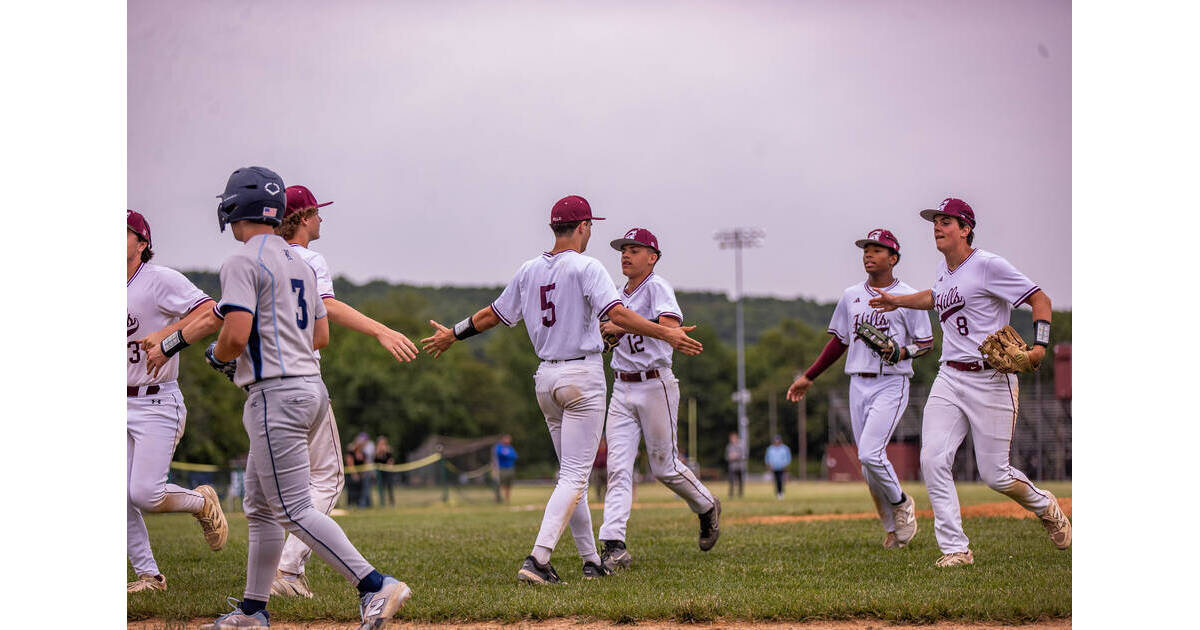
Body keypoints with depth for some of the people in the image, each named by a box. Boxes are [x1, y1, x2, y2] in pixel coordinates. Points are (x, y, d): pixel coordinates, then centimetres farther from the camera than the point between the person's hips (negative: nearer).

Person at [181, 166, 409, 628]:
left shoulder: (242, 262, -12)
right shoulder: (299, 262, 16)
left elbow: (235, 335, -21)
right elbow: (321, 336, 18)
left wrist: (217, 356, 0)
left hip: (275, 395, -10)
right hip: (310, 387, 10)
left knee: (294, 510, -10)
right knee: (260, 505, 17)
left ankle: (375, 585, -19)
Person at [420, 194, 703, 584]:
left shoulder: (529, 271, 8)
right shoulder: (585, 267, -10)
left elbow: (492, 314, 16)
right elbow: (618, 314, -23)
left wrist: (452, 335, 31)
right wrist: (667, 334, -26)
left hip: (546, 377, 7)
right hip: (583, 376, -7)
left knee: (571, 474, 16)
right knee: (575, 476, -8)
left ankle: (591, 562, 18)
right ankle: (537, 559, -21)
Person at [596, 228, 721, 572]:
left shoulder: (656, 286, -9)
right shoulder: (621, 294, 15)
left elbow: (670, 324, -28)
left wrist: (621, 327, -24)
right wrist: (610, 334, 6)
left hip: (655, 386, -7)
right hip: (622, 389, 7)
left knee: (664, 466, 2)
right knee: (618, 467, -6)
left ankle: (707, 508, 31)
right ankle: (614, 547, -13)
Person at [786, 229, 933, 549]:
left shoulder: (908, 297, -4)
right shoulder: (850, 296, 12)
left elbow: (926, 343, -1)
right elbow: (839, 341, 20)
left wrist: (900, 352, -20)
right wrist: (808, 377, 18)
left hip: (892, 384, -5)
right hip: (859, 386, 5)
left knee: (870, 453, -19)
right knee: (868, 462, 4)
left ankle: (901, 503, 6)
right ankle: (892, 527, 16)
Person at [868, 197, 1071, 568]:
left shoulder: (988, 266, -11)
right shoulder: (945, 270, 13)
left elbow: (1040, 299, -11)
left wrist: (1039, 346, -23)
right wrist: (898, 301, 38)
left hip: (990, 380, -7)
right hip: (949, 379, 7)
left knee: (994, 474, -3)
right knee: (933, 460, -10)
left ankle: (1045, 507, 28)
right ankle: (955, 548, -5)